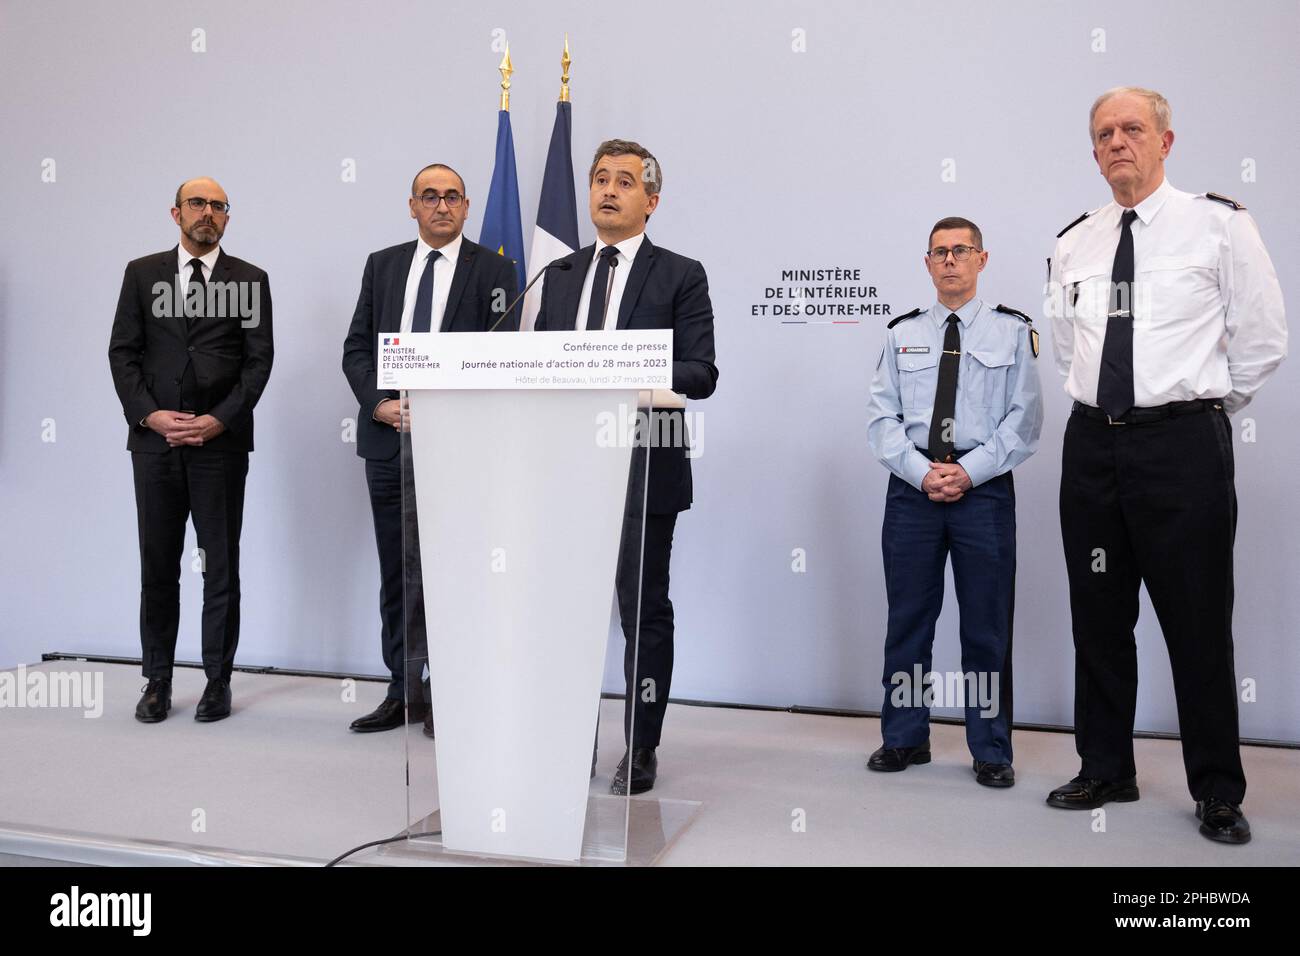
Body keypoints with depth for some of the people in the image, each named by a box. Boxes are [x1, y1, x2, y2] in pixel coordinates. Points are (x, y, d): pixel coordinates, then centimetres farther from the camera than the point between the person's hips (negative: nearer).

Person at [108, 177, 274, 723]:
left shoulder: (250, 280, 6)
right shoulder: (142, 273, 11)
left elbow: (259, 359, 0)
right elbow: (122, 351, 6)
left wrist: (219, 420, -11)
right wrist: (148, 413, -8)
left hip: (222, 439, -1)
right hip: (154, 438, 2)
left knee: (221, 565, 3)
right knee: (157, 564, 7)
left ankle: (218, 681, 13)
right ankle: (157, 680, 17)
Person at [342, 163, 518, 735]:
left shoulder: (493, 270, 1)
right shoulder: (382, 265, 12)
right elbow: (356, 348, 10)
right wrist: (380, 404, -7)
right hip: (389, 438, 4)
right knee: (397, 574, 10)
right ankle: (403, 692, 21)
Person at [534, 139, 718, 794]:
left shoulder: (680, 276, 2)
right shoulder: (560, 277, 17)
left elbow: (701, 374, -7)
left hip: (643, 472, -4)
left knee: (644, 612, 3)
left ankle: (640, 751, 15)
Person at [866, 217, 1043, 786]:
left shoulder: (1012, 332, 5)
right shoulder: (902, 334, 11)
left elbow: (1024, 419, -2)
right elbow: (882, 419, 4)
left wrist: (968, 471, -12)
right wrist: (923, 472, -10)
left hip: (985, 487, -2)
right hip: (912, 486, 2)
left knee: (987, 624, 4)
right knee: (908, 617, 8)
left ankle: (991, 750, 17)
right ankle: (904, 739, 21)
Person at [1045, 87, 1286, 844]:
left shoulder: (1219, 224, -2)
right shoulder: (1073, 243, 10)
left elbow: (1264, 339, 2)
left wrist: (1204, 407, 7)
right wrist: (1104, 401, 14)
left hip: (1184, 445, -4)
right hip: (1093, 442, 4)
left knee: (1199, 621, 2)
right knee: (1099, 618, 10)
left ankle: (1219, 793, 18)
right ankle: (1106, 772, 25)